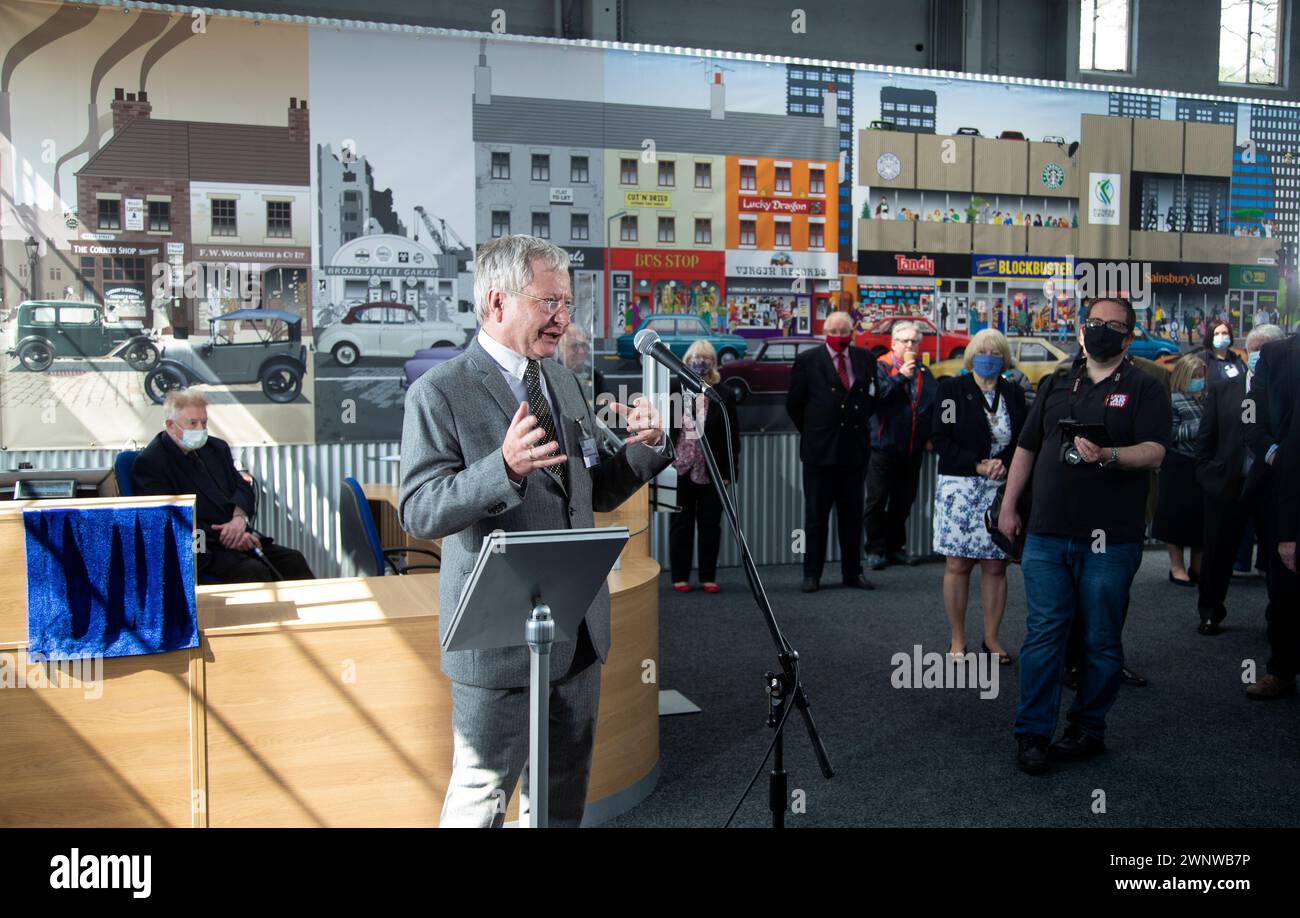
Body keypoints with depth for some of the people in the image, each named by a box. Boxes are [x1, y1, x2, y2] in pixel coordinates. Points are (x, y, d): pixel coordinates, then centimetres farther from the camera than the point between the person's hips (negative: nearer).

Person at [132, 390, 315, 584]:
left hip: (239, 538, 7)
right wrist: (221, 537, -18)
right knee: (254, 572, -30)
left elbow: (243, 487, 16)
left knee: (293, 560, -13)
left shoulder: (216, 448, 19)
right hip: (202, 552, -7)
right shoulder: (150, 462, -5)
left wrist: (240, 518, -7)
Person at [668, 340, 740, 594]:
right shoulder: (673, 390, 2)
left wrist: (728, 472, -4)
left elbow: (733, 437, 1)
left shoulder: (724, 395, 1)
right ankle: (680, 577, 15)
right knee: (681, 524, 7)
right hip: (680, 470, 0)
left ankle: (708, 577, 17)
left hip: (712, 473, 0)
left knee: (710, 525, 6)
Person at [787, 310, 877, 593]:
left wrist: (860, 425, 11)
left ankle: (852, 572, 17)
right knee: (816, 516, 3)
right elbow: (794, 403, 3)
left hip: (854, 449, 3)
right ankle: (812, 575, 9)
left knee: (852, 515, 9)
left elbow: (873, 397, 17)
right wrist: (810, 432, 6)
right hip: (819, 450, -3)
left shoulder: (865, 359, 7)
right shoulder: (808, 360, -2)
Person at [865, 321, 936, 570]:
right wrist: (900, 377, -24)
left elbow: (934, 404, 12)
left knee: (904, 501, 12)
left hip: (913, 448, 5)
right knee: (877, 501, 1)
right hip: (884, 446, -5)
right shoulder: (881, 366, -4)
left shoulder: (923, 371, 10)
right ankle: (875, 550, 9)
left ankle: (895, 547, 24)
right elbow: (877, 395, -19)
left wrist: (931, 436, 4)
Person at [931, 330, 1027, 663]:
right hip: (959, 488, -3)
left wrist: (1004, 465, -9)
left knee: (996, 566, 4)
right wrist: (979, 465, -12)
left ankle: (992, 638, 17)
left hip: (1002, 489, 3)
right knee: (958, 565, -1)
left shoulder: (1014, 394, 11)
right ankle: (958, 641, 10)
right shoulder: (952, 389, 1)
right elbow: (941, 439, -5)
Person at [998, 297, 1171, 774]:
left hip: (1110, 538, -3)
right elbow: (1027, 448, 18)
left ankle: (1087, 729, 20)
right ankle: (1032, 732, 8)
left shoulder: (1145, 389, 4)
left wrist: (1109, 456, -29)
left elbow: (1154, 451, -10)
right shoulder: (1056, 385, 16)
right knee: (1043, 634, 2)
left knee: (1101, 640, 6)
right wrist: (1009, 506, 13)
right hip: (1046, 534, 3)